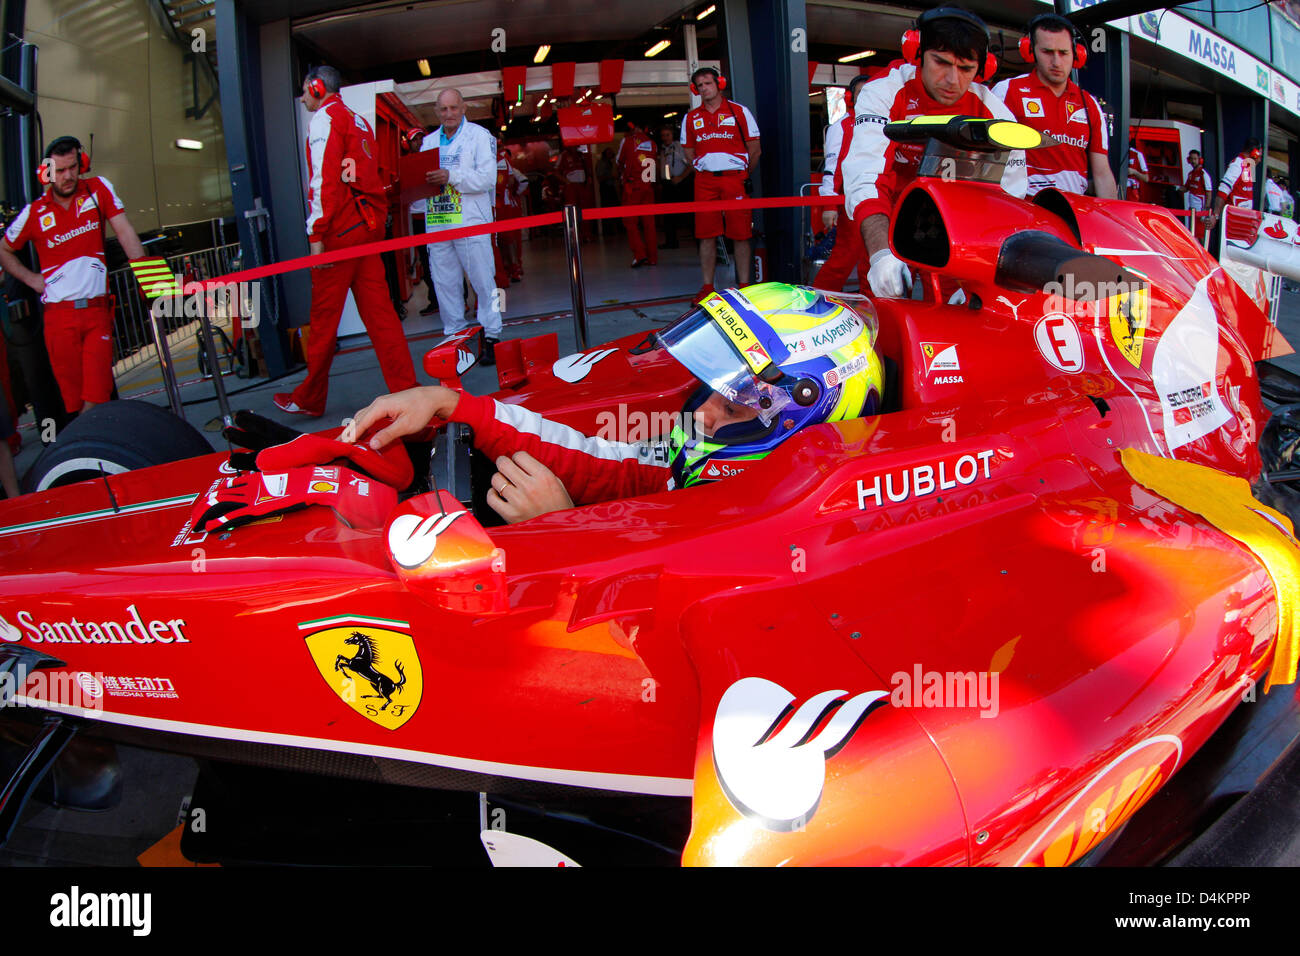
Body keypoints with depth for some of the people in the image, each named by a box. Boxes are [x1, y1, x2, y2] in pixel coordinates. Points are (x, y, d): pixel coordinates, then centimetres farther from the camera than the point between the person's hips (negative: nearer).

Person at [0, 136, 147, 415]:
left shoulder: (98, 189, 5)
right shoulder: (34, 213, 5)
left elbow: (124, 232, -2)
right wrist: (32, 279, 6)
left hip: (97, 310, 0)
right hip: (59, 314, 0)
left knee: (96, 395, -9)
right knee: (72, 393, 1)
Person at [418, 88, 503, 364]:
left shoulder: (479, 136, 3)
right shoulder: (428, 142, 18)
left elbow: (487, 178, -9)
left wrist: (451, 177, -19)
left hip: (471, 222, -5)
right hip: (436, 225, 5)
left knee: (483, 281, -4)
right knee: (445, 284, 5)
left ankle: (491, 337, 4)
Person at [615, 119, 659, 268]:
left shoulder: (627, 140, -2)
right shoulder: (652, 143, 10)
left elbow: (618, 164, 5)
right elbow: (656, 166, 15)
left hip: (631, 186, -4)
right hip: (648, 187, 4)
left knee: (630, 221, -1)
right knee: (649, 221, 7)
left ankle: (639, 253, -15)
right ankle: (652, 257, 7)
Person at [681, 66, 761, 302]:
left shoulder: (739, 111, 4)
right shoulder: (691, 118, 12)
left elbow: (754, 149, 6)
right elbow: (689, 154, 19)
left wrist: (742, 174, 6)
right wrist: (704, 170, 12)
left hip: (734, 178, -2)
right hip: (704, 182, 3)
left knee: (740, 235, -3)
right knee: (706, 235, 1)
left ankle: (744, 286, 4)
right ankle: (707, 287, 8)